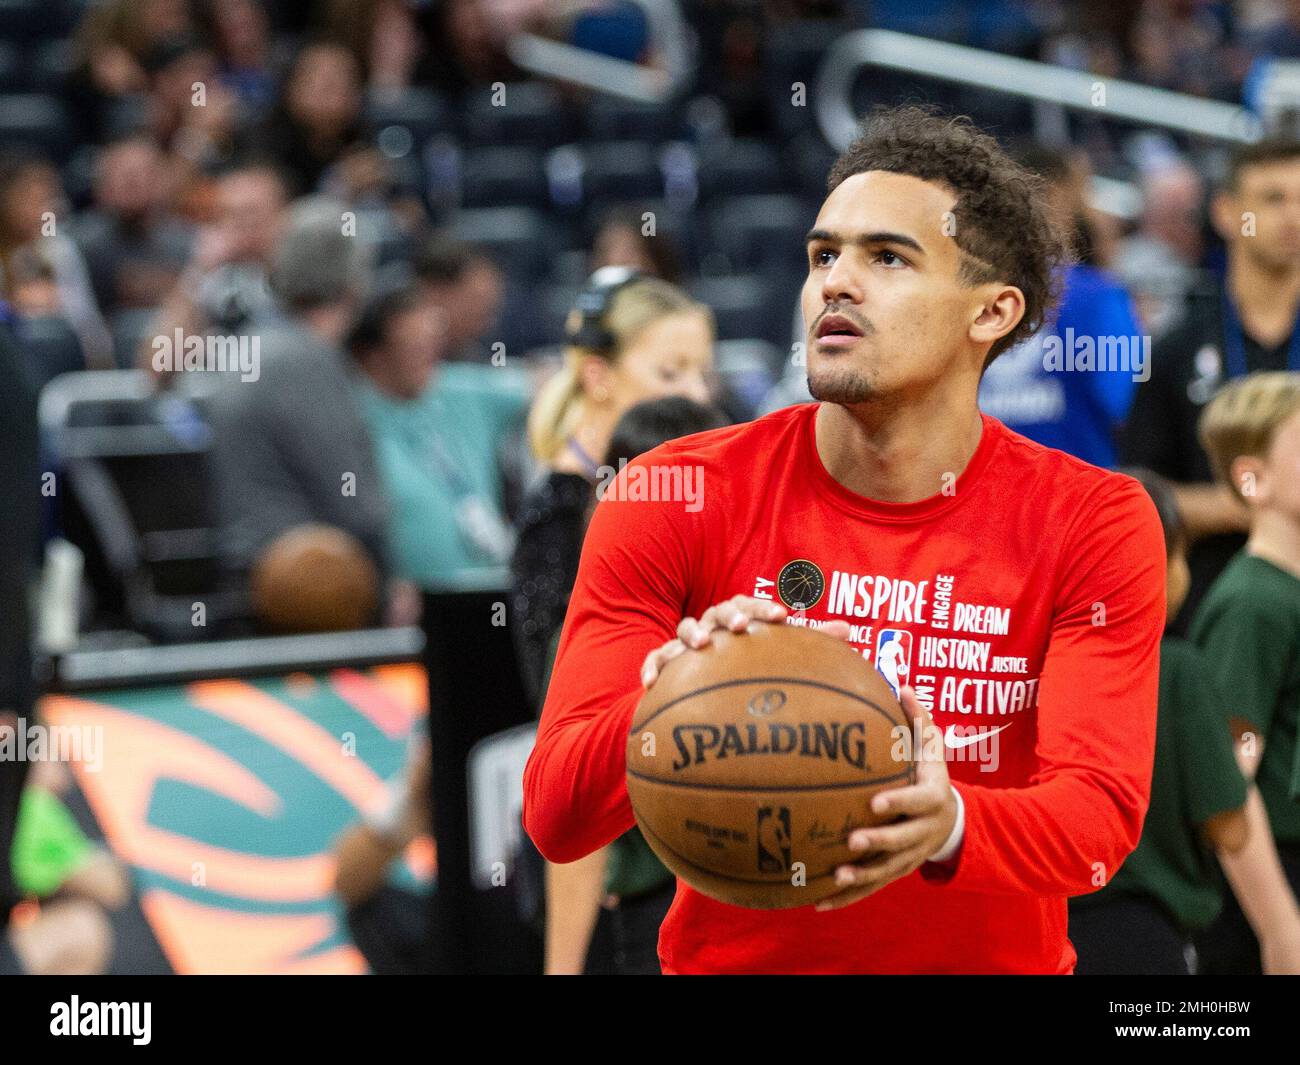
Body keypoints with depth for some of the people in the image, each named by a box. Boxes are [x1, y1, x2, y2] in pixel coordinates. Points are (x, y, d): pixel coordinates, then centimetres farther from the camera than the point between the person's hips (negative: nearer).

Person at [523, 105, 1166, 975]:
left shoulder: (1095, 523, -3)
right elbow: (554, 818, -8)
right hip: (732, 959, 0)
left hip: (995, 959, 0)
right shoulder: (676, 501, -3)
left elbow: (1102, 812, -12)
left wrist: (948, 825, -32)